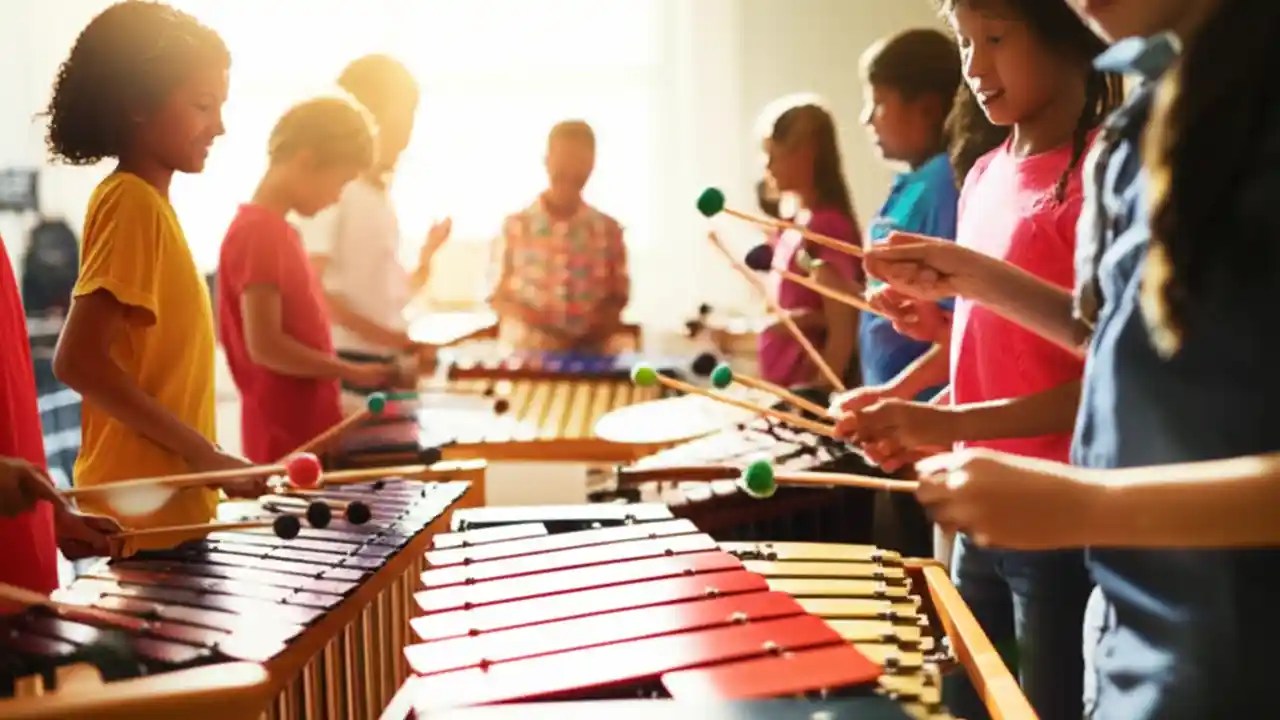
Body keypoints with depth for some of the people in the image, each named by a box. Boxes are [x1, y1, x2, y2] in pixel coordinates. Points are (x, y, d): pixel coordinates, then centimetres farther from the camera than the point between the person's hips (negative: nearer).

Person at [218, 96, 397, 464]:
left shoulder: (278, 232, 14)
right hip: (285, 440, -9)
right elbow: (265, 345, -21)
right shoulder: (258, 232, -15)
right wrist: (350, 372, -15)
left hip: (309, 431, 9)